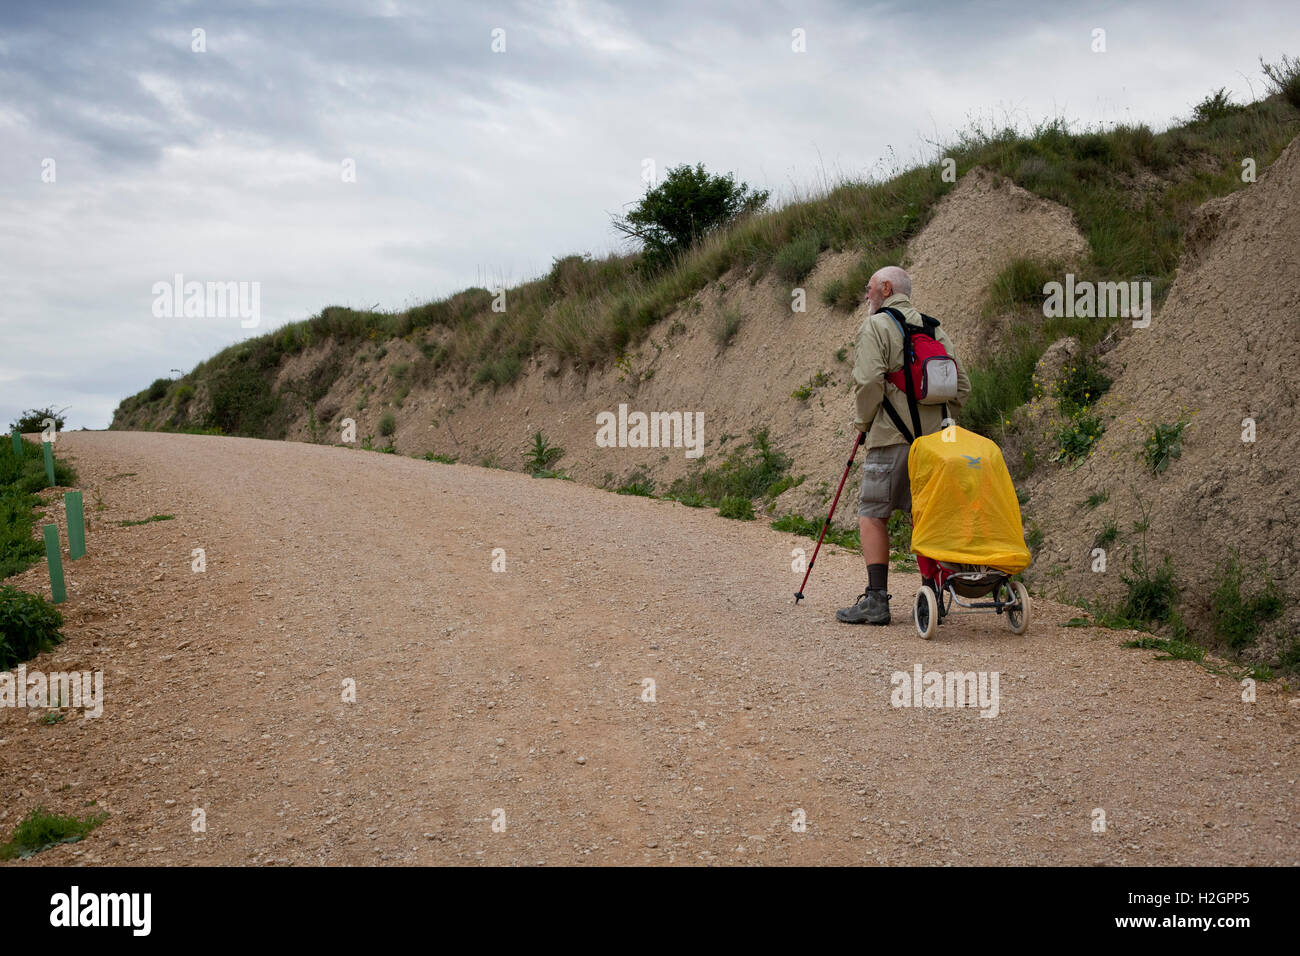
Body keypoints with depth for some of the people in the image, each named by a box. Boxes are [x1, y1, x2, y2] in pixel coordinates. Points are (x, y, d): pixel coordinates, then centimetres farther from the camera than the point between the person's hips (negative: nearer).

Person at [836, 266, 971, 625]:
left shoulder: (874, 326, -2)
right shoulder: (935, 328, 17)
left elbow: (869, 380, -15)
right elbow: (961, 385, 13)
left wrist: (864, 422, -1)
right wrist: (937, 419, 18)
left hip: (891, 435, -6)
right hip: (934, 437, 6)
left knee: (872, 515, -1)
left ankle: (876, 600, -7)